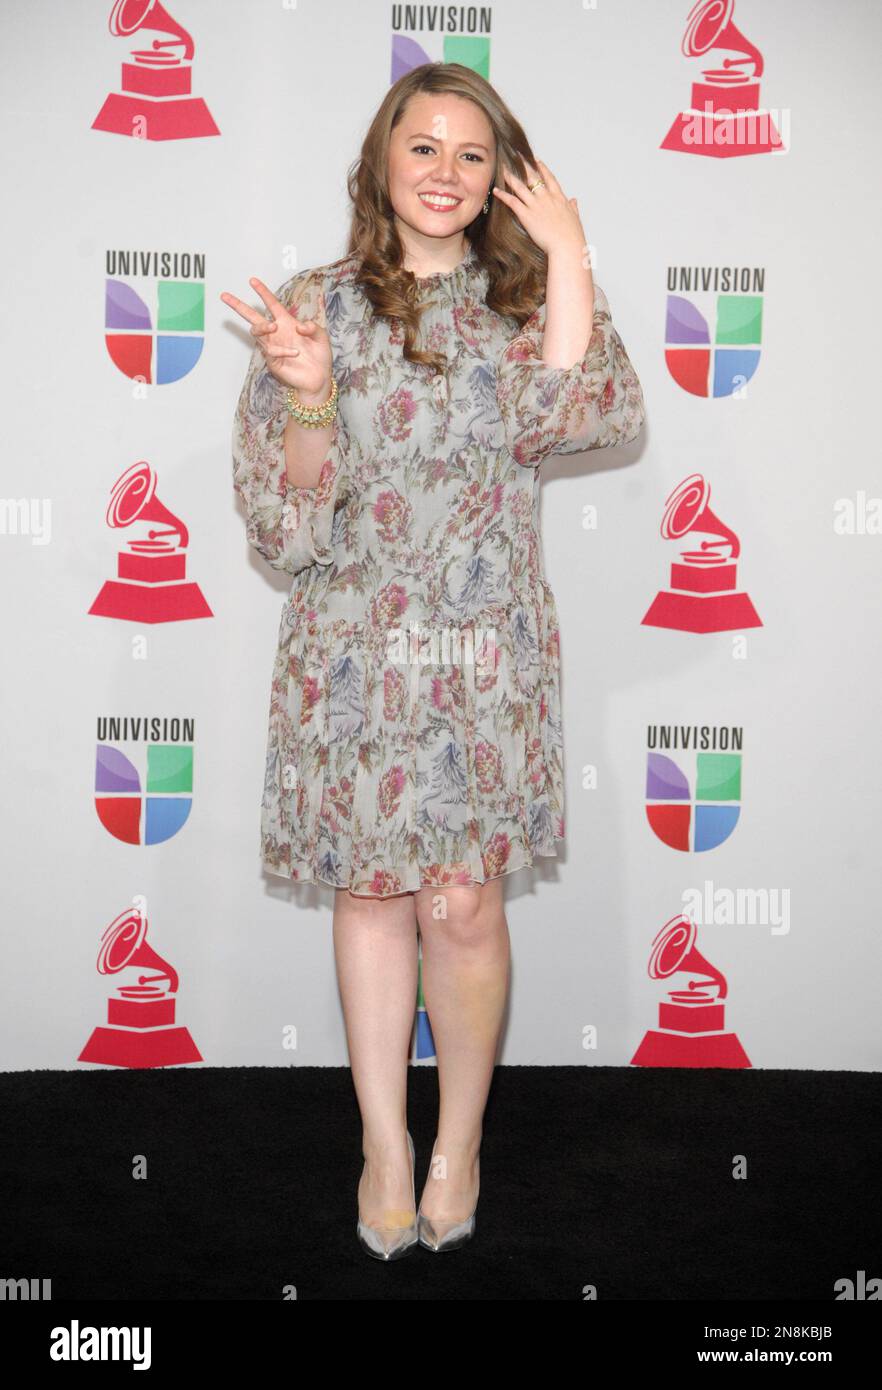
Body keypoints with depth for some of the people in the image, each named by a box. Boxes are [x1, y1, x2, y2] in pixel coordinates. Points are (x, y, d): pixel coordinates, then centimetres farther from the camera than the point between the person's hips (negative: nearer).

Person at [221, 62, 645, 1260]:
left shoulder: (522, 304, 5)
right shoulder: (317, 305, 1)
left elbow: (586, 419, -15)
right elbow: (285, 521, -3)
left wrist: (568, 257, -14)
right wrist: (310, 397, -20)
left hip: (485, 653, 0)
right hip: (353, 649, 0)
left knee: (461, 903, 0)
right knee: (372, 892, 8)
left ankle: (460, 1139, 23)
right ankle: (384, 1141, 26)